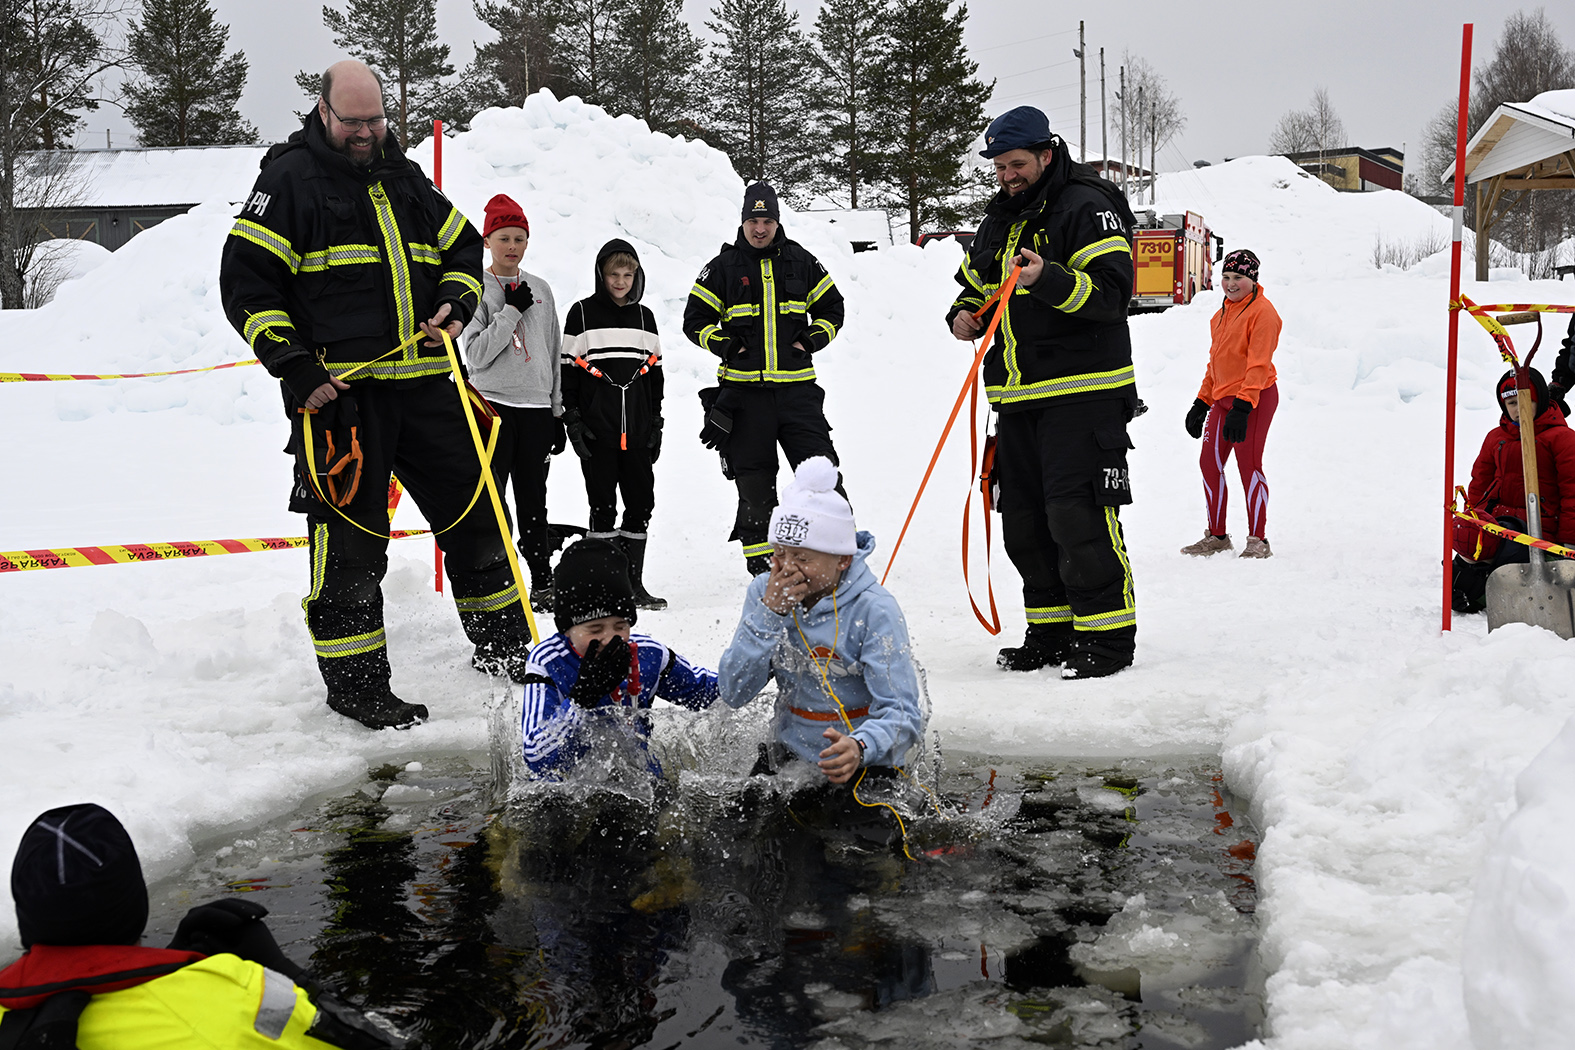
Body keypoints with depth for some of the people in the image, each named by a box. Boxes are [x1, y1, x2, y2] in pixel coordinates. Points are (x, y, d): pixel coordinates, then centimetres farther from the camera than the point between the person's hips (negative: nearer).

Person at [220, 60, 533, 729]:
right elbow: (247, 281, -6)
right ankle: (354, 683, 9)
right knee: (351, 537, -3)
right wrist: (295, 368, -13)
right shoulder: (290, 177, -1)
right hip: (338, 391, -6)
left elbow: (463, 246, 27)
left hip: (424, 381, 6)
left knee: (473, 510, 11)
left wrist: (456, 303, 5)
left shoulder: (404, 178, 17)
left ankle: (502, 644, 27)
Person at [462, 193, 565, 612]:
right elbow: (476, 355, -11)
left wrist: (558, 410, 13)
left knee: (534, 502, 9)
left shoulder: (541, 290, 13)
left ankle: (543, 582, 15)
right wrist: (512, 311, -16)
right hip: (493, 407, -4)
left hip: (537, 408, 4)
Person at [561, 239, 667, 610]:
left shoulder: (644, 316, 13)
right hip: (597, 430, -4)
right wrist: (573, 420, -7)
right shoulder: (582, 313, 1)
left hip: (637, 430, 4)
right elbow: (568, 370, 0)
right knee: (602, 507, 0)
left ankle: (633, 583, 13)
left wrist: (656, 424, 11)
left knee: (641, 504, 3)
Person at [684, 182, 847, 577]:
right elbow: (695, 320, 7)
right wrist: (727, 346, -7)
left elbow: (831, 307, 18)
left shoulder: (801, 262, 8)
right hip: (744, 389, -1)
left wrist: (812, 340, 2)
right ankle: (759, 558, 13)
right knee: (754, 478, 4)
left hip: (796, 385, 1)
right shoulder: (723, 267, 4)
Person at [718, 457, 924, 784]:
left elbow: (903, 714, -23)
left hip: (867, 769, -3)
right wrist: (769, 613, -20)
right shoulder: (764, 592, -3)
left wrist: (860, 747, -45)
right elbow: (733, 694, -9)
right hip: (788, 761, 4)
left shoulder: (874, 610, -18)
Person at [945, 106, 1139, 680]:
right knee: (1025, 522, 9)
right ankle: (1052, 632, 19)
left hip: (1083, 392, -8)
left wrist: (1049, 279, -31)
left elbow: (1111, 290, -16)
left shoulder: (1087, 206, -5)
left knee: (1078, 516, -11)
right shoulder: (1000, 220, 19)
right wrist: (963, 314, 8)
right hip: (1018, 395, 8)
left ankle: (1108, 637, -2)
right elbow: (974, 282, 31)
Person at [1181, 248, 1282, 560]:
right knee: (1209, 463, 6)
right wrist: (1201, 402, 19)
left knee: (1248, 464, -8)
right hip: (1223, 398, 8)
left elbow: (1259, 364, -16)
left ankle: (1258, 540, 0)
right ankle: (1216, 536, 16)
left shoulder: (1261, 311, -9)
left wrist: (1242, 406, -23)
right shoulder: (1222, 314, 18)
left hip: (1254, 397, -8)